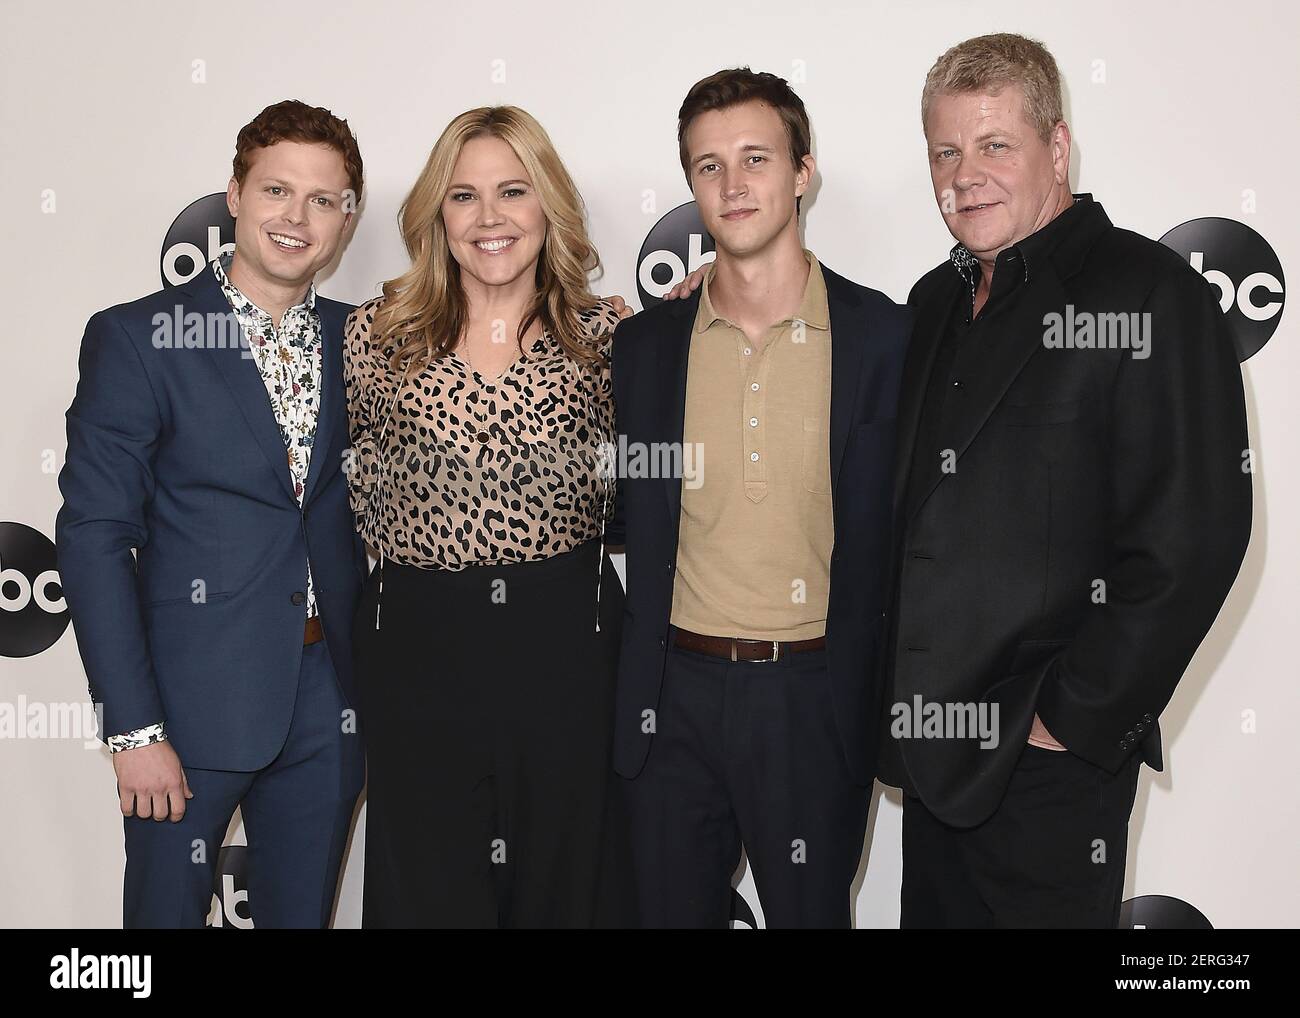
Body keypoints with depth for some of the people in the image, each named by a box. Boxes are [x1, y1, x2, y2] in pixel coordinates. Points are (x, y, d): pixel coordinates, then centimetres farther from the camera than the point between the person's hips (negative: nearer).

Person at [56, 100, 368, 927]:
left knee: (304, 912, 15)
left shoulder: (358, 340, 6)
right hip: (193, 703, -3)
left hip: (328, 704, 4)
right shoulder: (137, 338, -7)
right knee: (167, 910, 11)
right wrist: (133, 727, -13)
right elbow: (93, 535, -10)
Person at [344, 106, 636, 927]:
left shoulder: (603, 333, 2)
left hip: (566, 641, 0)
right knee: (426, 888, 12)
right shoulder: (380, 333, 2)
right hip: (418, 641, 0)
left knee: (567, 885, 13)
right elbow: (351, 476, 14)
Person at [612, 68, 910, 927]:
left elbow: (899, 535, -1)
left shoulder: (882, 334, -4)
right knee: (672, 909, 16)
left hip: (815, 699, -2)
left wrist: (886, 705, -3)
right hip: (677, 696, 3)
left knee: (811, 910, 13)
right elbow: (630, 523, 10)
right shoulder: (645, 342, 4)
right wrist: (635, 689, 6)